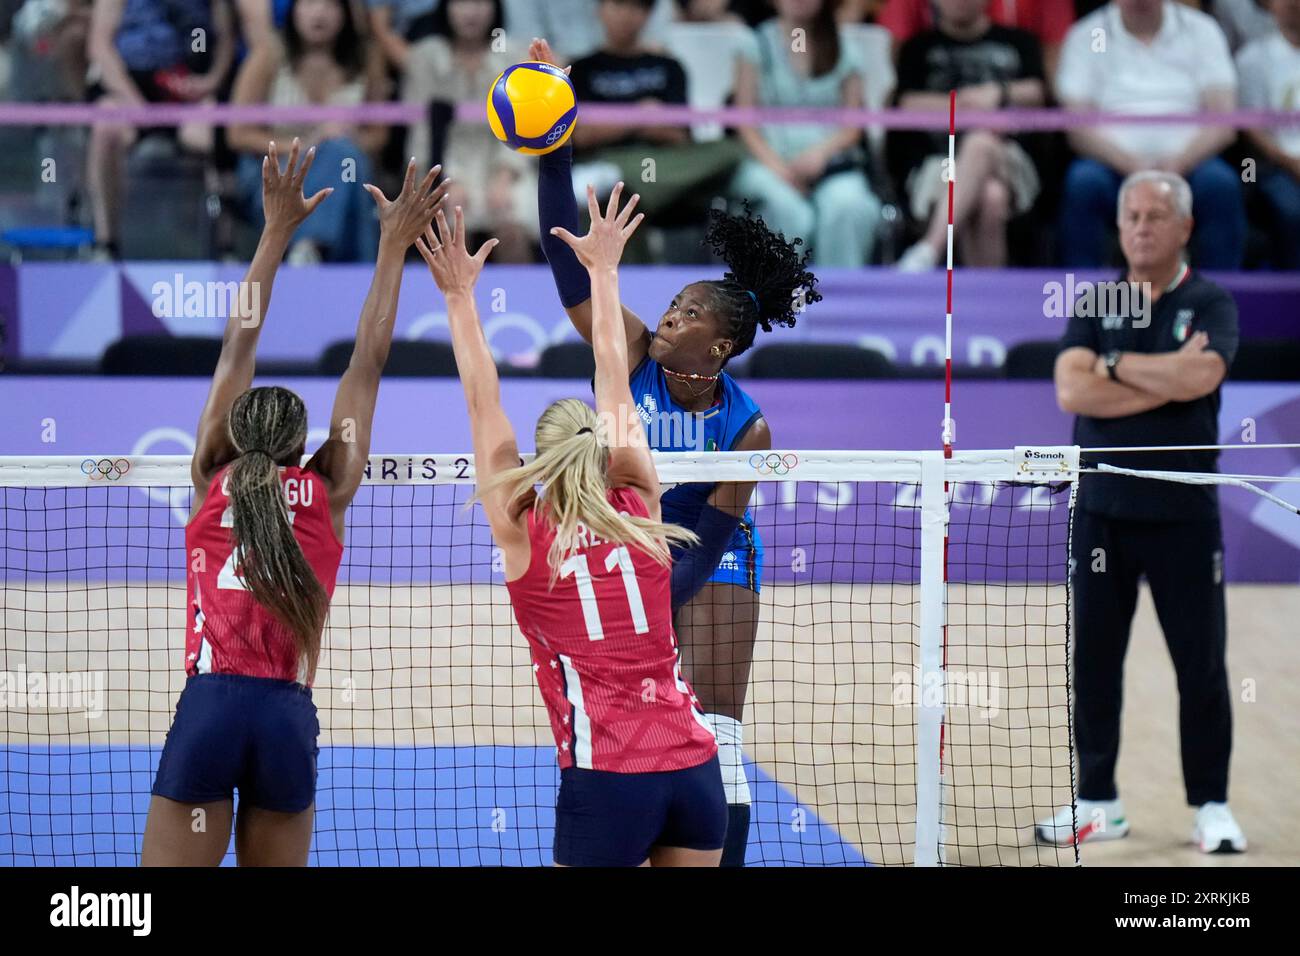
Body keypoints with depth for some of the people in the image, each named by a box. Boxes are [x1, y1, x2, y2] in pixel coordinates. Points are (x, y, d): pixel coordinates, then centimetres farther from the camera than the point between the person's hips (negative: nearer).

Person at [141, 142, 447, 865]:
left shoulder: (214, 480, 10)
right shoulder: (327, 492, 10)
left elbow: (239, 347, 15)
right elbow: (369, 364, 15)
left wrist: (278, 231, 18)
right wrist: (394, 247, 19)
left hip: (209, 706, -1)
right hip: (290, 719, 1)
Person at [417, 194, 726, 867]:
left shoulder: (524, 535, 0)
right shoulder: (640, 512, 7)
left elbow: (484, 406, 5)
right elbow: (616, 386, 18)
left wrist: (460, 295, 12)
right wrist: (603, 271, 28)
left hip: (606, 781, -4)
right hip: (695, 767, 4)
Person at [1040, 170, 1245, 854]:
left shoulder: (1210, 304, -1)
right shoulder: (1094, 305, 7)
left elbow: (1201, 376, -21)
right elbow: (1071, 391, -9)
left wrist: (1116, 366, -10)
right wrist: (1166, 381, -14)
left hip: (1183, 514, -3)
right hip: (1101, 508, 3)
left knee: (1201, 663, 1)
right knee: (1093, 661, 7)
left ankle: (1211, 805, 10)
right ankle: (1098, 802, 16)